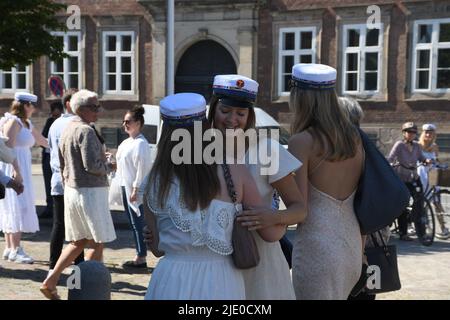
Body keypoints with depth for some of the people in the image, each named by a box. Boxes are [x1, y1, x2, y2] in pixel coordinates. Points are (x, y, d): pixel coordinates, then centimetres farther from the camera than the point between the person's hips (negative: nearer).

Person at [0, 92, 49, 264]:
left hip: (21, 171, 10)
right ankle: (15, 250, -8)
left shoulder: (26, 123, 18)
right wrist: (16, 170, -26)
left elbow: (42, 140, 27)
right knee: (17, 208, -10)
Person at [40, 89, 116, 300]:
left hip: (71, 190, 9)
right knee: (97, 242, 3)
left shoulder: (67, 130, 13)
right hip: (90, 192, -9)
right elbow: (92, 165, -23)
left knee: (78, 241, 17)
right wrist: (109, 167, -5)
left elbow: (62, 164, 19)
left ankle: (50, 281, 14)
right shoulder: (86, 131, -16)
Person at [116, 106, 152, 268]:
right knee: (133, 223, 13)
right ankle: (139, 255, 21)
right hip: (126, 187, 9)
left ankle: (141, 258, 5)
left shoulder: (141, 143, -15)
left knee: (138, 223, -2)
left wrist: (135, 189, -21)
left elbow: (142, 168, -20)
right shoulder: (127, 142, 14)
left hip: (135, 189, -9)